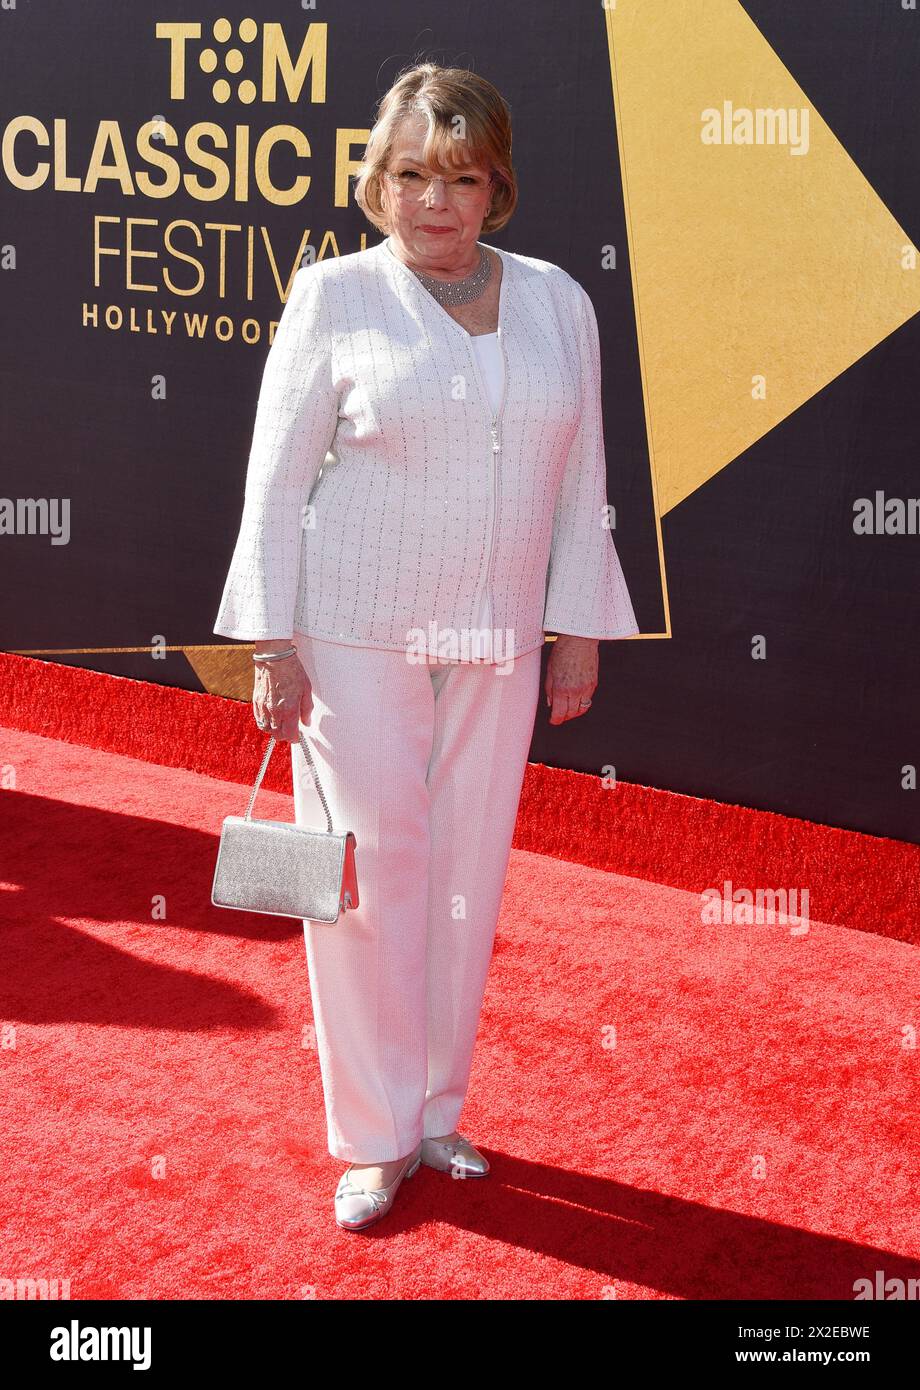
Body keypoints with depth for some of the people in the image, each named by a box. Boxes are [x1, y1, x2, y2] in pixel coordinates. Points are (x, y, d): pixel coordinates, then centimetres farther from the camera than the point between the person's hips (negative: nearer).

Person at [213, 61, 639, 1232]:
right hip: (354, 630, -3)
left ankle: (435, 1111, 25)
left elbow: (579, 479, 9)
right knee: (369, 873, 0)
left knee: (468, 872, 9)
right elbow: (276, 480, -3)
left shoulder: (556, 302, 6)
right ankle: (375, 1138, 14)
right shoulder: (334, 296, -3)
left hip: (496, 641, 4)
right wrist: (272, 643, -8)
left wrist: (579, 629, 6)